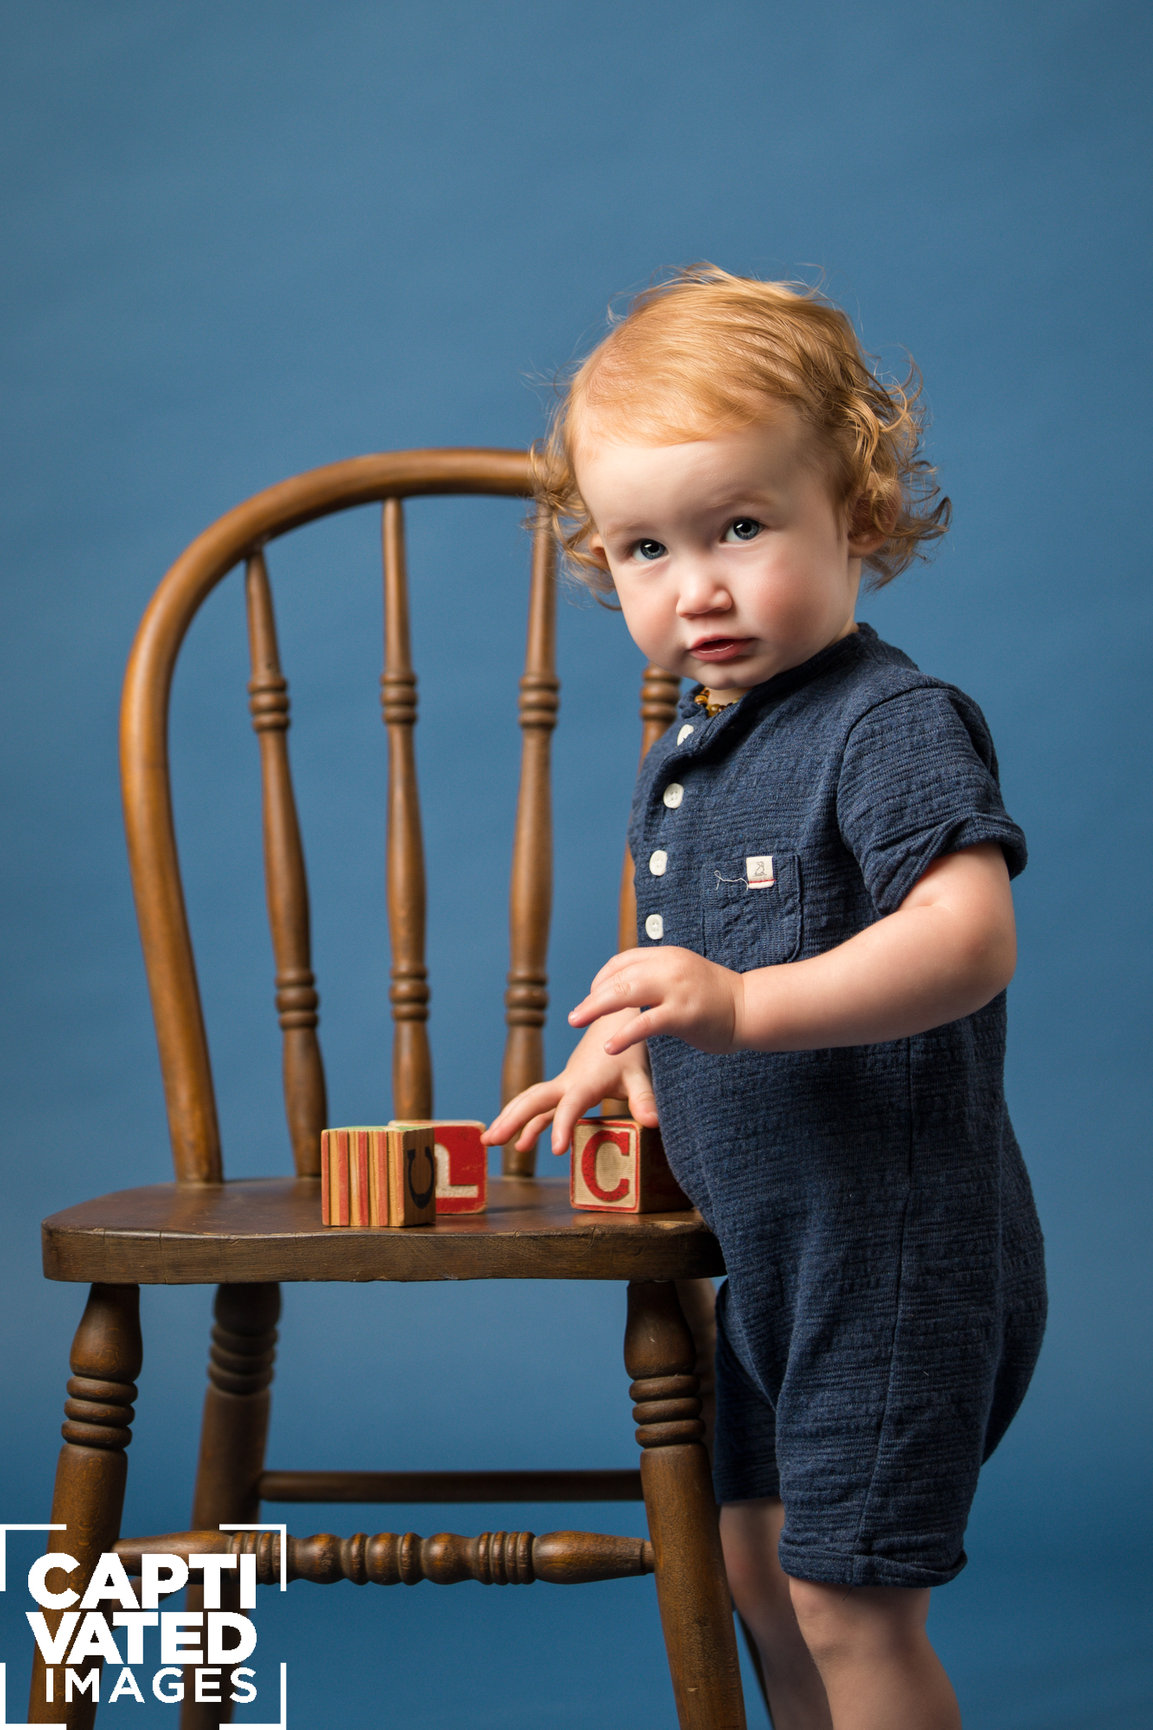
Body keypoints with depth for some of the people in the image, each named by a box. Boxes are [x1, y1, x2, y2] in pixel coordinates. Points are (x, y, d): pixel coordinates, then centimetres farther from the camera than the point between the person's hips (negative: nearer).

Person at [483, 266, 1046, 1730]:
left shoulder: (894, 723, -19)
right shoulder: (682, 757, 10)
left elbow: (967, 938, -33)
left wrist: (745, 1004, -42)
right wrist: (626, 1056, 13)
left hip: (898, 1245, -9)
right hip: (768, 1243, 9)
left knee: (848, 1603, -3)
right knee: (759, 1566, 20)